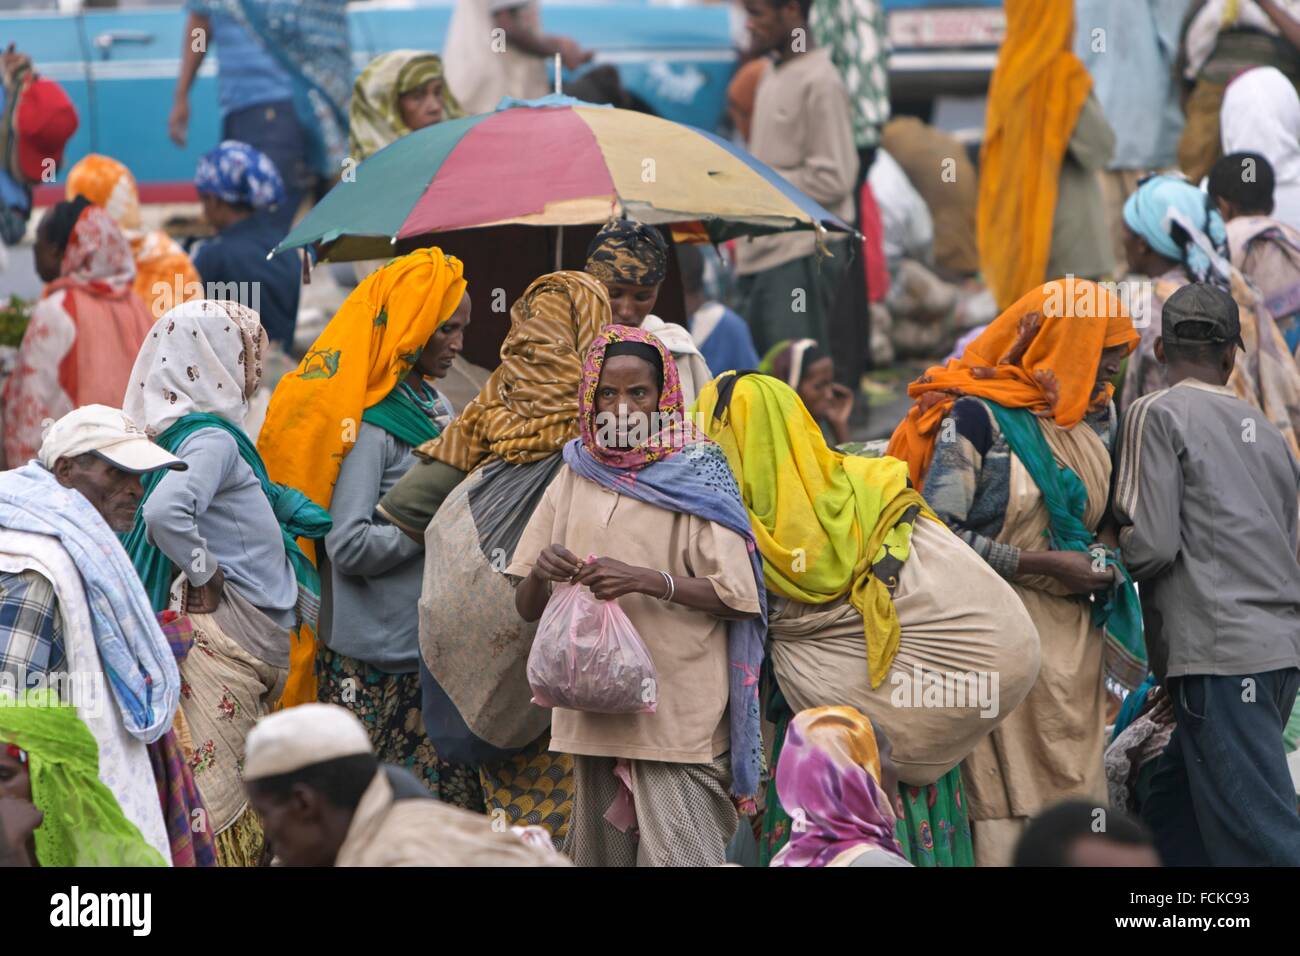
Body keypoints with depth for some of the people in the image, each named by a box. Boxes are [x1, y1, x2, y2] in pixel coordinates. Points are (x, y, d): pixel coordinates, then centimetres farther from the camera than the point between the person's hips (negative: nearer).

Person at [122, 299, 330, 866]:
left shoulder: (192, 430, 12)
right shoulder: (212, 437, -17)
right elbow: (165, 513, -34)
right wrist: (204, 576, -20)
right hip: (224, 636, -10)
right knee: (217, 787, -8)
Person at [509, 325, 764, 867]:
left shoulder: (694, 477, -1)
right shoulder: (575, 480, 11)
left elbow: (738, 597, -8)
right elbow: (527, 609, 12)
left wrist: (646, 581, -22)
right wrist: (540, 573, -12)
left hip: (679, 714, -5)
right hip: (595, 712, 5)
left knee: (677, 856, -13)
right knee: (605, 853, 7)